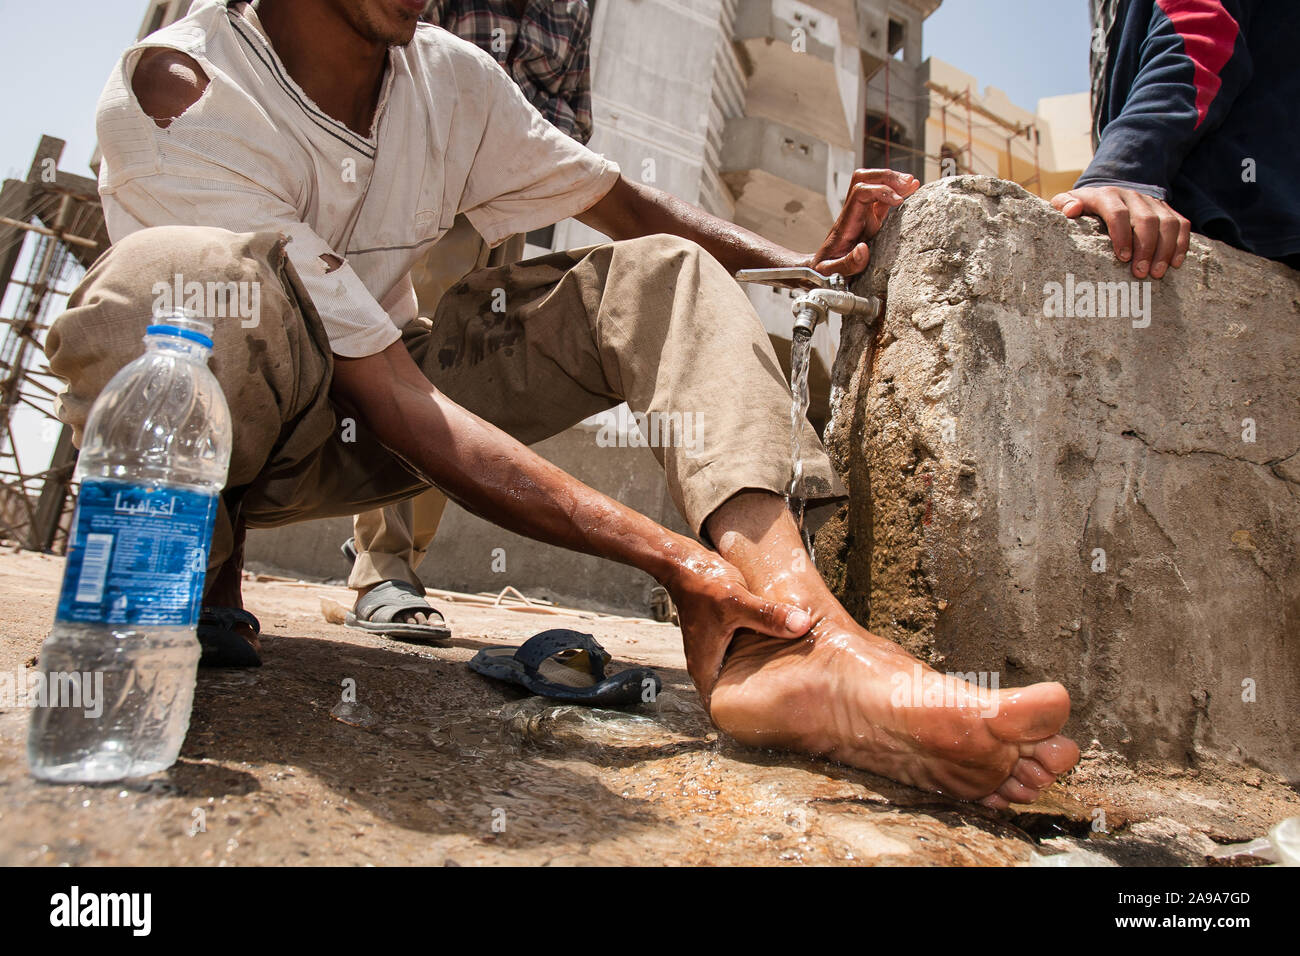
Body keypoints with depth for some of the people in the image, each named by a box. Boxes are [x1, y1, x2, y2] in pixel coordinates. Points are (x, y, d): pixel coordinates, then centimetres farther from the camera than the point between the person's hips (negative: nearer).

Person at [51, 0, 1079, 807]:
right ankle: (190, 562, -8)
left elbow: (626, 204, 5)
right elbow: (394, 401, -34)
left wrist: (808, 263, -11)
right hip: (218, 417, -5)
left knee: (662, 273, -11)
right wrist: (670, 554, -40)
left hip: (363, 417, 5)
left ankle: (780, 647, -34)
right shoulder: (181, 96, -24)